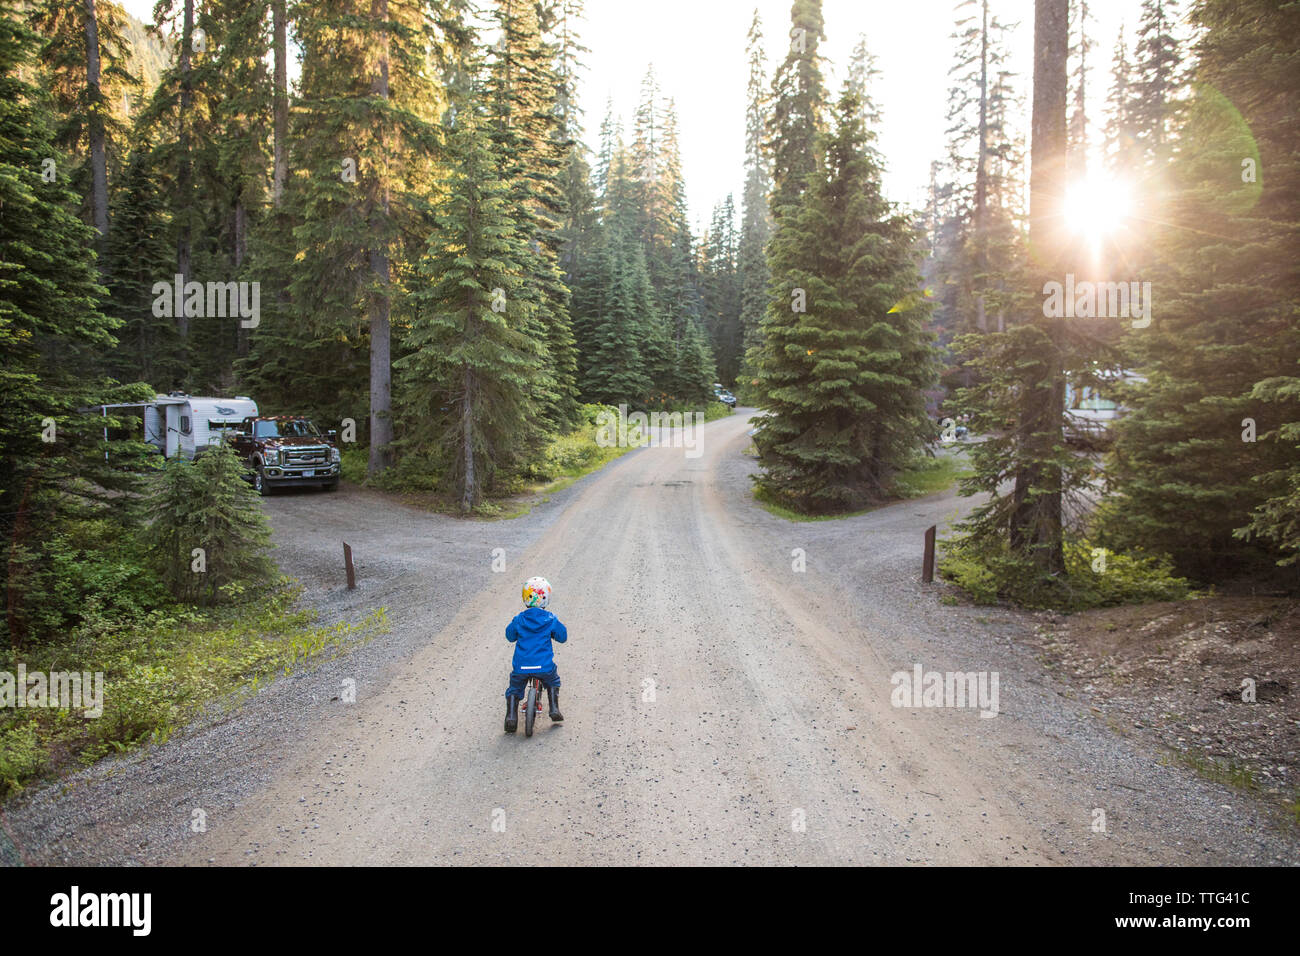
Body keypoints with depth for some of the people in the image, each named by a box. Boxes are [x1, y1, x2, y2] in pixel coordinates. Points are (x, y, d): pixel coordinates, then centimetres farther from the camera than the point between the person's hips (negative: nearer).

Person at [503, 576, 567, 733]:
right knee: (553, 681, 30)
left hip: (521, 666, 0)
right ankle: (554, 710, 23)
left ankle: (511, 716, 8)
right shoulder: (550, 620, -4)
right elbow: (562, 636, 7)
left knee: (514, 689, 22)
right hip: (544, 666, 0)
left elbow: (510, 636, 15)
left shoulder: (519, 620, -1)